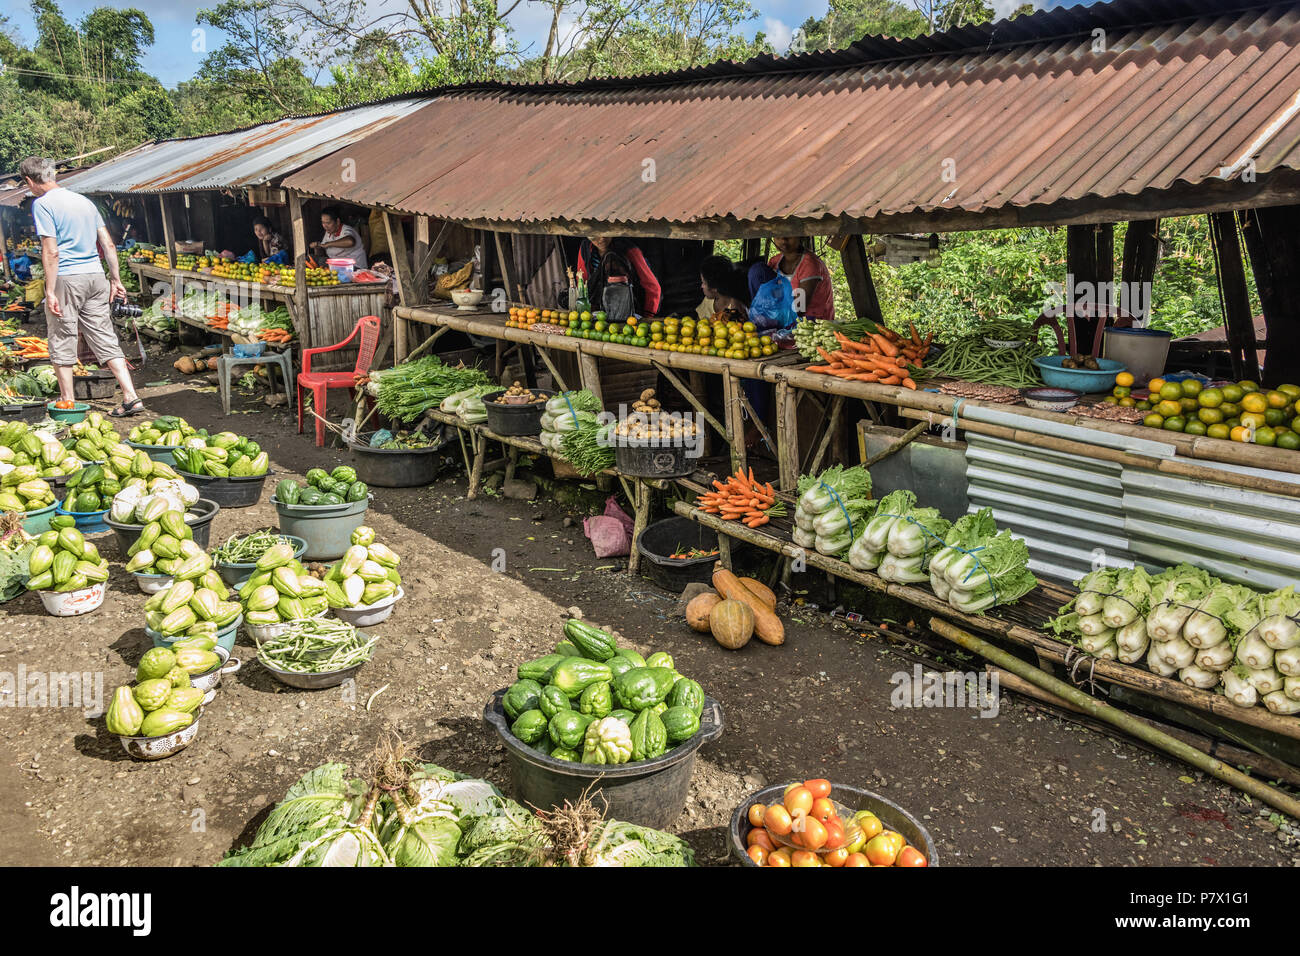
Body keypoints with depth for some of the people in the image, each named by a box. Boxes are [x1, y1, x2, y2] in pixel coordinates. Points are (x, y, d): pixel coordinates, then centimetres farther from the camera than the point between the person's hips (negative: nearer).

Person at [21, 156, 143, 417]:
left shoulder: (42, 204, -6)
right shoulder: (84, 200, 14)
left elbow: (51, 251, -14)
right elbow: (108, 245, 12)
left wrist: (50, 291, -13)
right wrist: (115, 279, 16)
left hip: (66, 278, -6)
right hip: (96, 277, 6)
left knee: (62, 343, 6)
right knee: (106, 340, 6)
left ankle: (68, 403, 13)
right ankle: (131, 397, -3)